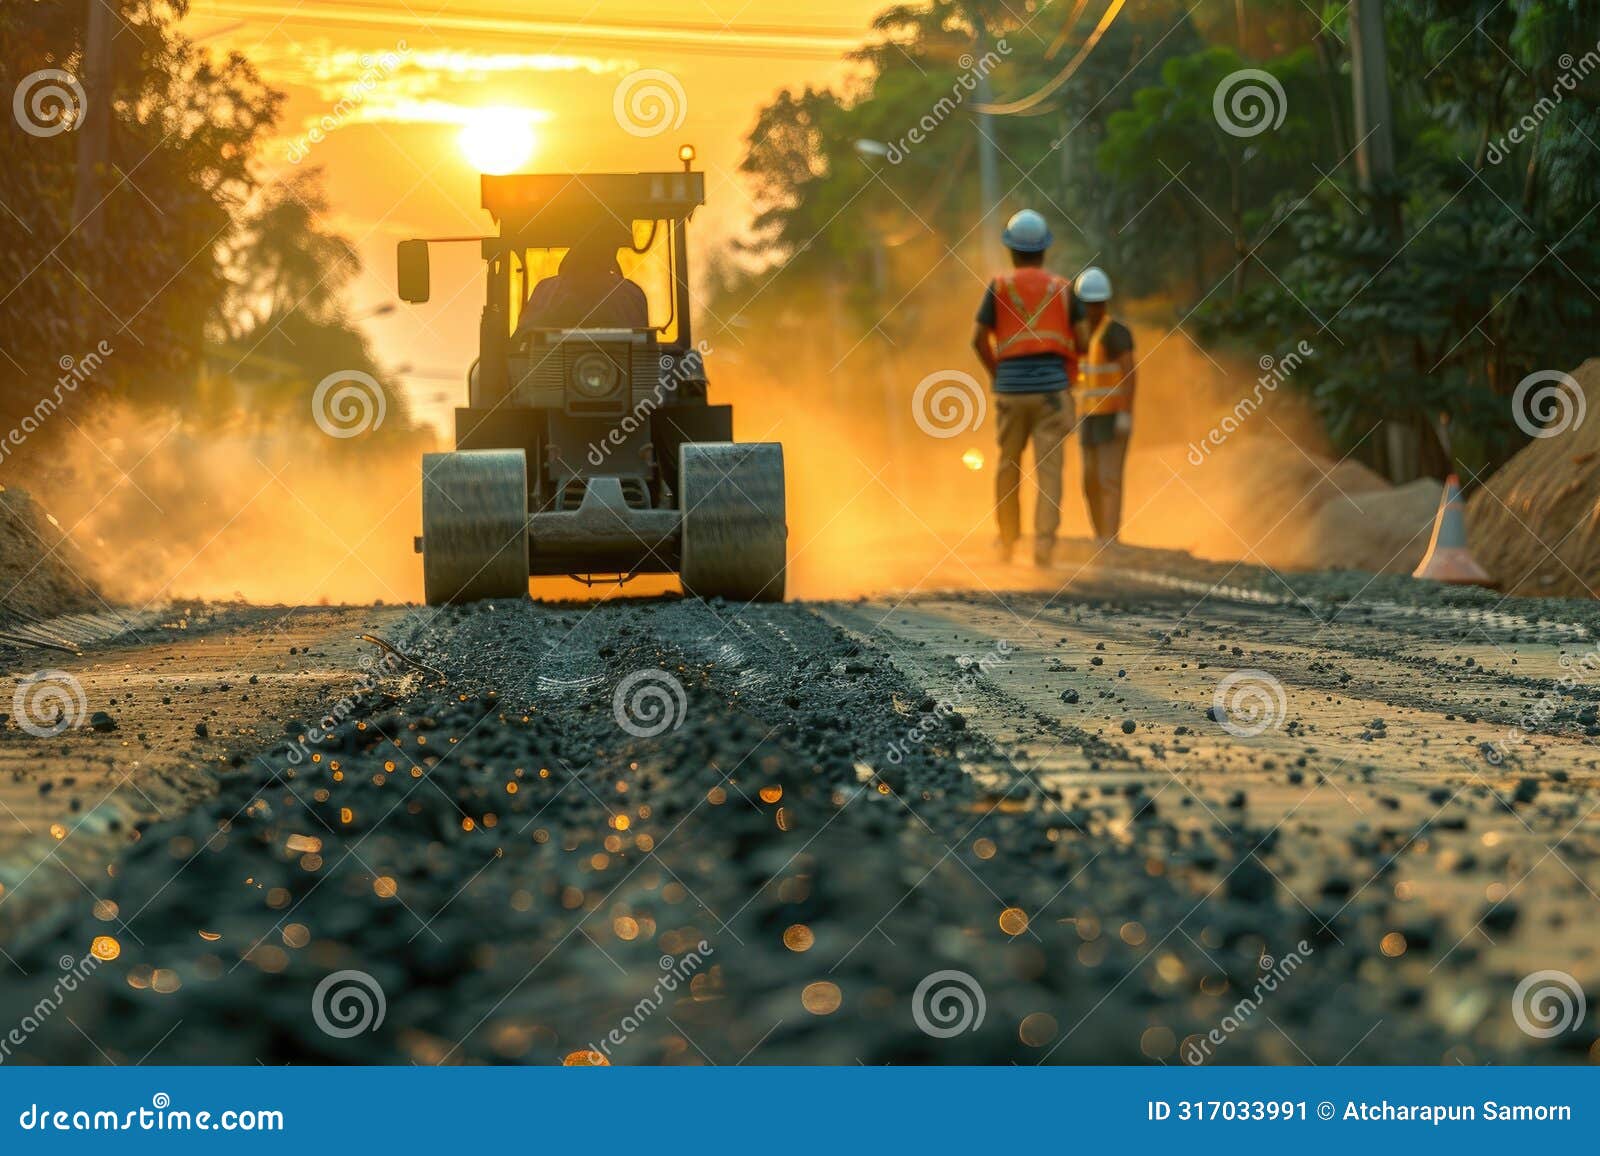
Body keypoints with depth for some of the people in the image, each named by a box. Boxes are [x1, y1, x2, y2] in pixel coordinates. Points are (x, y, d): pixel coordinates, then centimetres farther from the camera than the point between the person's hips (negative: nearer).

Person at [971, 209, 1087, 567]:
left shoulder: (999, 286, 3)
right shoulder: (1062, 288, 6)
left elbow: (979, 339, -2)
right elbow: (1081, 339, 1)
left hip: (1010, 386, 1)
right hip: (1052, 385, -1)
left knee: (1009, 465, 16)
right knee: (1048, 467, -4)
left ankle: (1007, 542, 22)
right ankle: (1044, 543, -16)